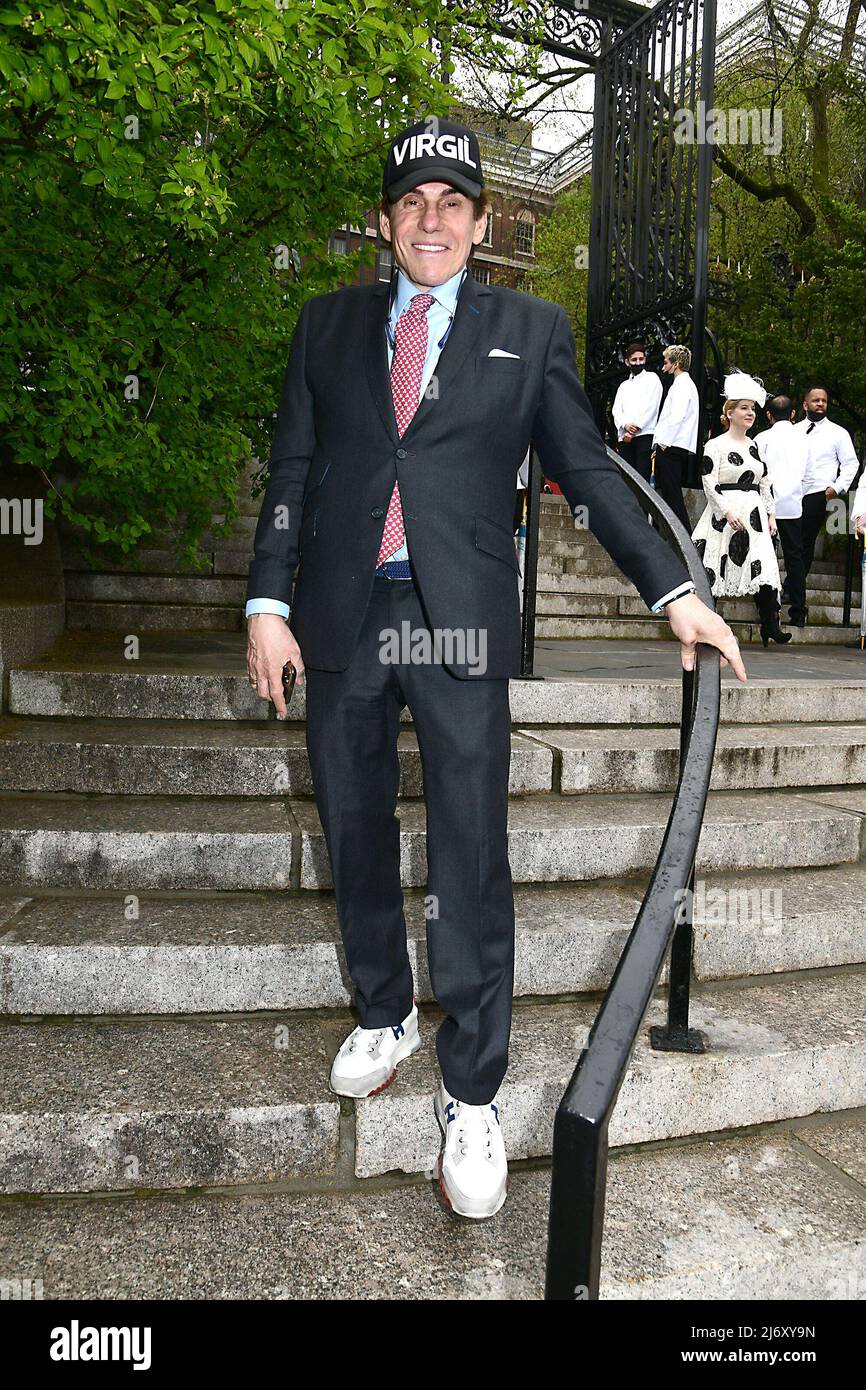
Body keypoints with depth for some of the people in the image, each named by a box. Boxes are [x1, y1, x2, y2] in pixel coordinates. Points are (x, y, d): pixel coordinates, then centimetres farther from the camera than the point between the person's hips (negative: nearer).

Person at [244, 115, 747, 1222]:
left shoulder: (530, 331, 9)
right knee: (355, 838, 12)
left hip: (459, 624, -2)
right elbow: (292, 469, 10)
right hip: (341, 618, 3)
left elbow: (586, 469, 7)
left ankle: (471, 1095, 13)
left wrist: (672, 590, 1)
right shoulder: (329, 323, 14)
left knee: (470, 861, -3)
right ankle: (384, 1016, 35)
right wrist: (269, 601, 1)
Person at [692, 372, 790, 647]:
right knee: (714, 571, -5)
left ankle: (770, 626, -6)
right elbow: (709, 483, -9)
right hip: (725, 516, -5)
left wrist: (771, 514, 11)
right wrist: (728, 512, -16)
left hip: (754, 515, 5)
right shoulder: (715, 445, -2)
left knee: (764, 568, -6)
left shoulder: (755, 445, 17)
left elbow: (765, 483, 18)